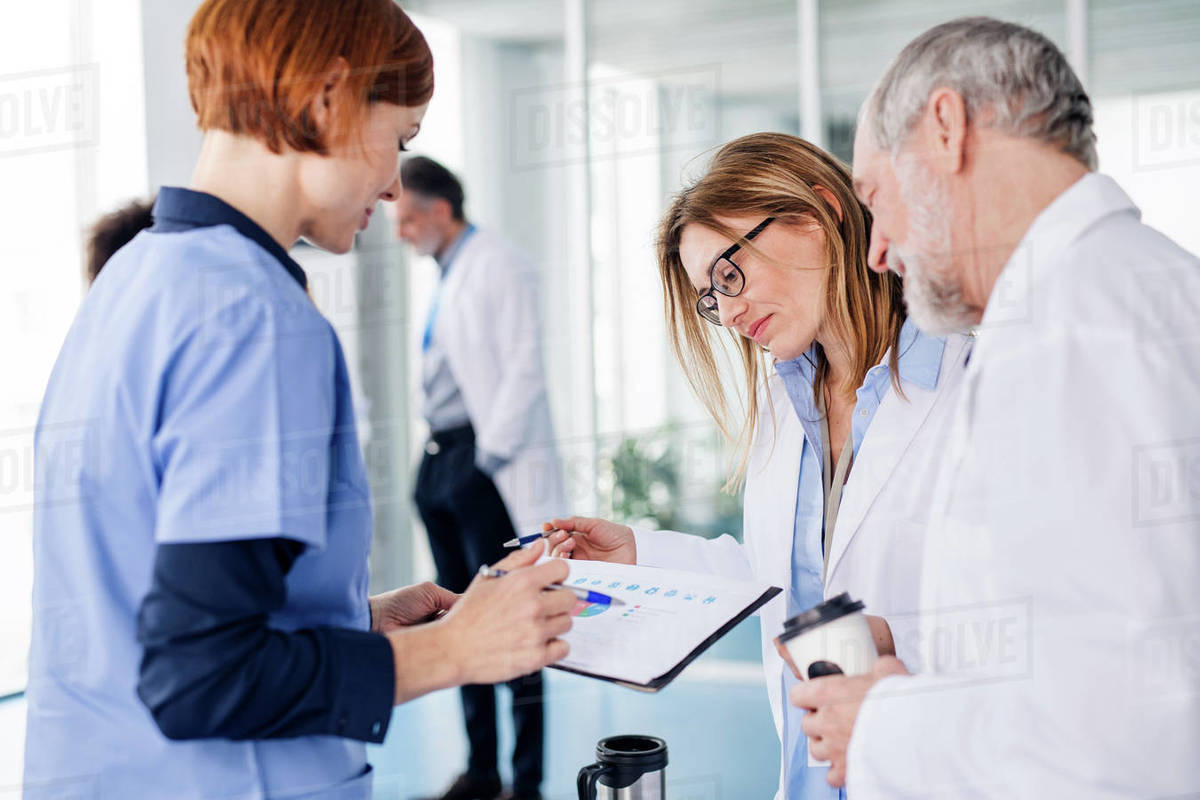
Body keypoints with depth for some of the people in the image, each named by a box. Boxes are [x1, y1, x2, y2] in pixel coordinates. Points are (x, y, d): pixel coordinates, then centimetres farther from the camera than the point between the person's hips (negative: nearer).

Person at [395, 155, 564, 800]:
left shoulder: (500, 267, -8)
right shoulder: (446, 276, 18)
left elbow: (524, 369, -14)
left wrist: (490, 454, -16)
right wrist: (439, 453, 12)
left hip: (486, 462, -9)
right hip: (440, 457, 9)